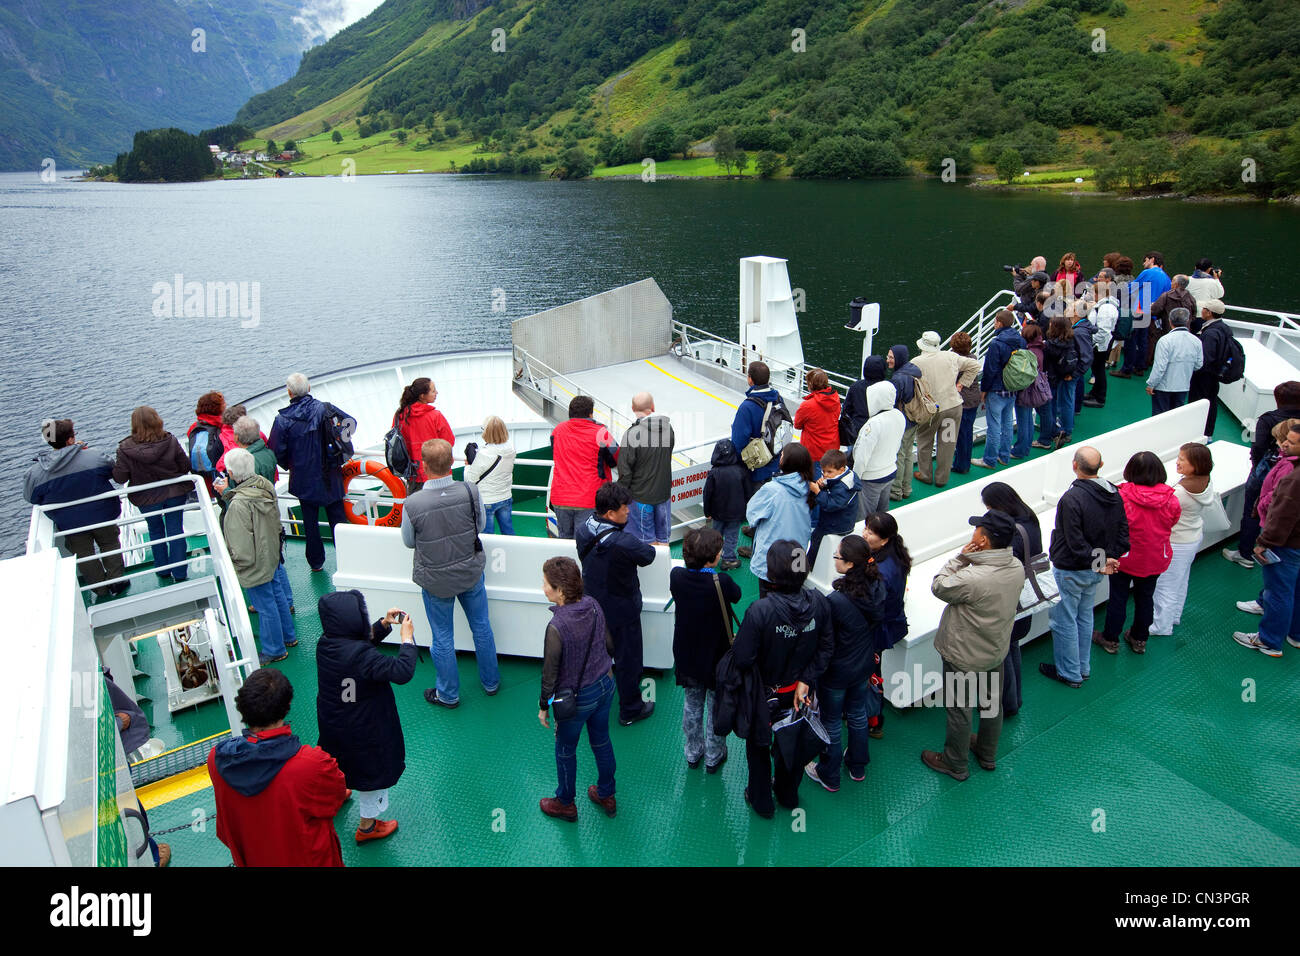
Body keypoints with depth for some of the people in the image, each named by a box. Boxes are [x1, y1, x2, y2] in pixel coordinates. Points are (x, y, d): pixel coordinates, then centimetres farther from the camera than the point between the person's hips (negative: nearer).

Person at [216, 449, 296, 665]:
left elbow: (241, 549, -28)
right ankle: (288, 637, 42)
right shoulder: (265, 485, -9)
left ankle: (275, 649, 27)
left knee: (265, 606, 9)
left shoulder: (239, 504, -32)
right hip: (272, 554, 8)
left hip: (255, 565, -8)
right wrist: (228, 493, 11)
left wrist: (233, 562, -7)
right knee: (278, 596, 24)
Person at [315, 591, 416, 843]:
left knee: (340, 760, 35)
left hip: (332, 725, 7)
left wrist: (384, 624, -6)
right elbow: (402, 672, -41)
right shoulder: (362, 656, -36)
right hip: (364, 731, -7)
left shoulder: (325, 644, -12)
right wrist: (407, 638, -29)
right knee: (372, 772, 17)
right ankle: (367, 826, 35)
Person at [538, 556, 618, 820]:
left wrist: (544, 706, -5)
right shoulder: (593, 605, -13)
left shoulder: (557, 626, -32)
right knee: (601, 741, 26)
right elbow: (609, 643, 2)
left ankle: (565, 804, 42)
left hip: (576, 698, -6)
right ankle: (606, 796, 46)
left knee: (565, 750, 20)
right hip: (605, 686, 6)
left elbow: (550, 672, -20)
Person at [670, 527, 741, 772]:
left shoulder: (676, 576, -18)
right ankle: (714, 756, 35)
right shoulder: (721, 582, -29)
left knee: (692, 704, 23)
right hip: (717, 657, -3)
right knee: (716, 707, 18)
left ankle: (693, 753, 40)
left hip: (686, 655, 4)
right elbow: (736, 595, -7)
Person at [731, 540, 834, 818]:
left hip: (765, 694, -4)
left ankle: (761, 801, 41)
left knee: (758, 745, 22)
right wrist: (805, 681, -8)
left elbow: (742, 659, -28)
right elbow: (827, 647, -12)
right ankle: (789, 795, 50)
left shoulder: (760, 610, -34)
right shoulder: (818, 601, -20)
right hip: (799, 691, 4)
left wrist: (736, 644, -7)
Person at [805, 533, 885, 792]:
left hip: (836, 672, -6)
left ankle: (829, 776, 37)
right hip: (865, 665, 6)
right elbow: (876, 627, 1)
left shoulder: (836, 601, -35)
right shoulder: (877, 588, -16)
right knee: (858, 715, 28)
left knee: (831, 723, 17)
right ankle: (858, 767, 49)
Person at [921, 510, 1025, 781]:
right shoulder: (1017, 567, -13)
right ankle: (988, 754, 49)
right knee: (992, 703, 26)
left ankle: (955, 764, 34)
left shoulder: (972, 578, -37)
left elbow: (939, 587, -19)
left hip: (964, 657, -7)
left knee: (959, 708, 14)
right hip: (997, 650, 7)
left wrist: (961, 556, -20)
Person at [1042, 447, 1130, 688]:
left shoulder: (1072, 498, -28)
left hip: (1070, 571, -8)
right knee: (1085, 618, 22)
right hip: (1094, 571, 8)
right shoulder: (1114, 493, -2)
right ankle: (1083, 668, 36)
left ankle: (1069, 674, 20)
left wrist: (1099, 563, -14)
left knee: (1064, 622, 7)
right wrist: (1109, 557, 1)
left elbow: (1075, 543, -26)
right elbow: (1123, 532, 5)